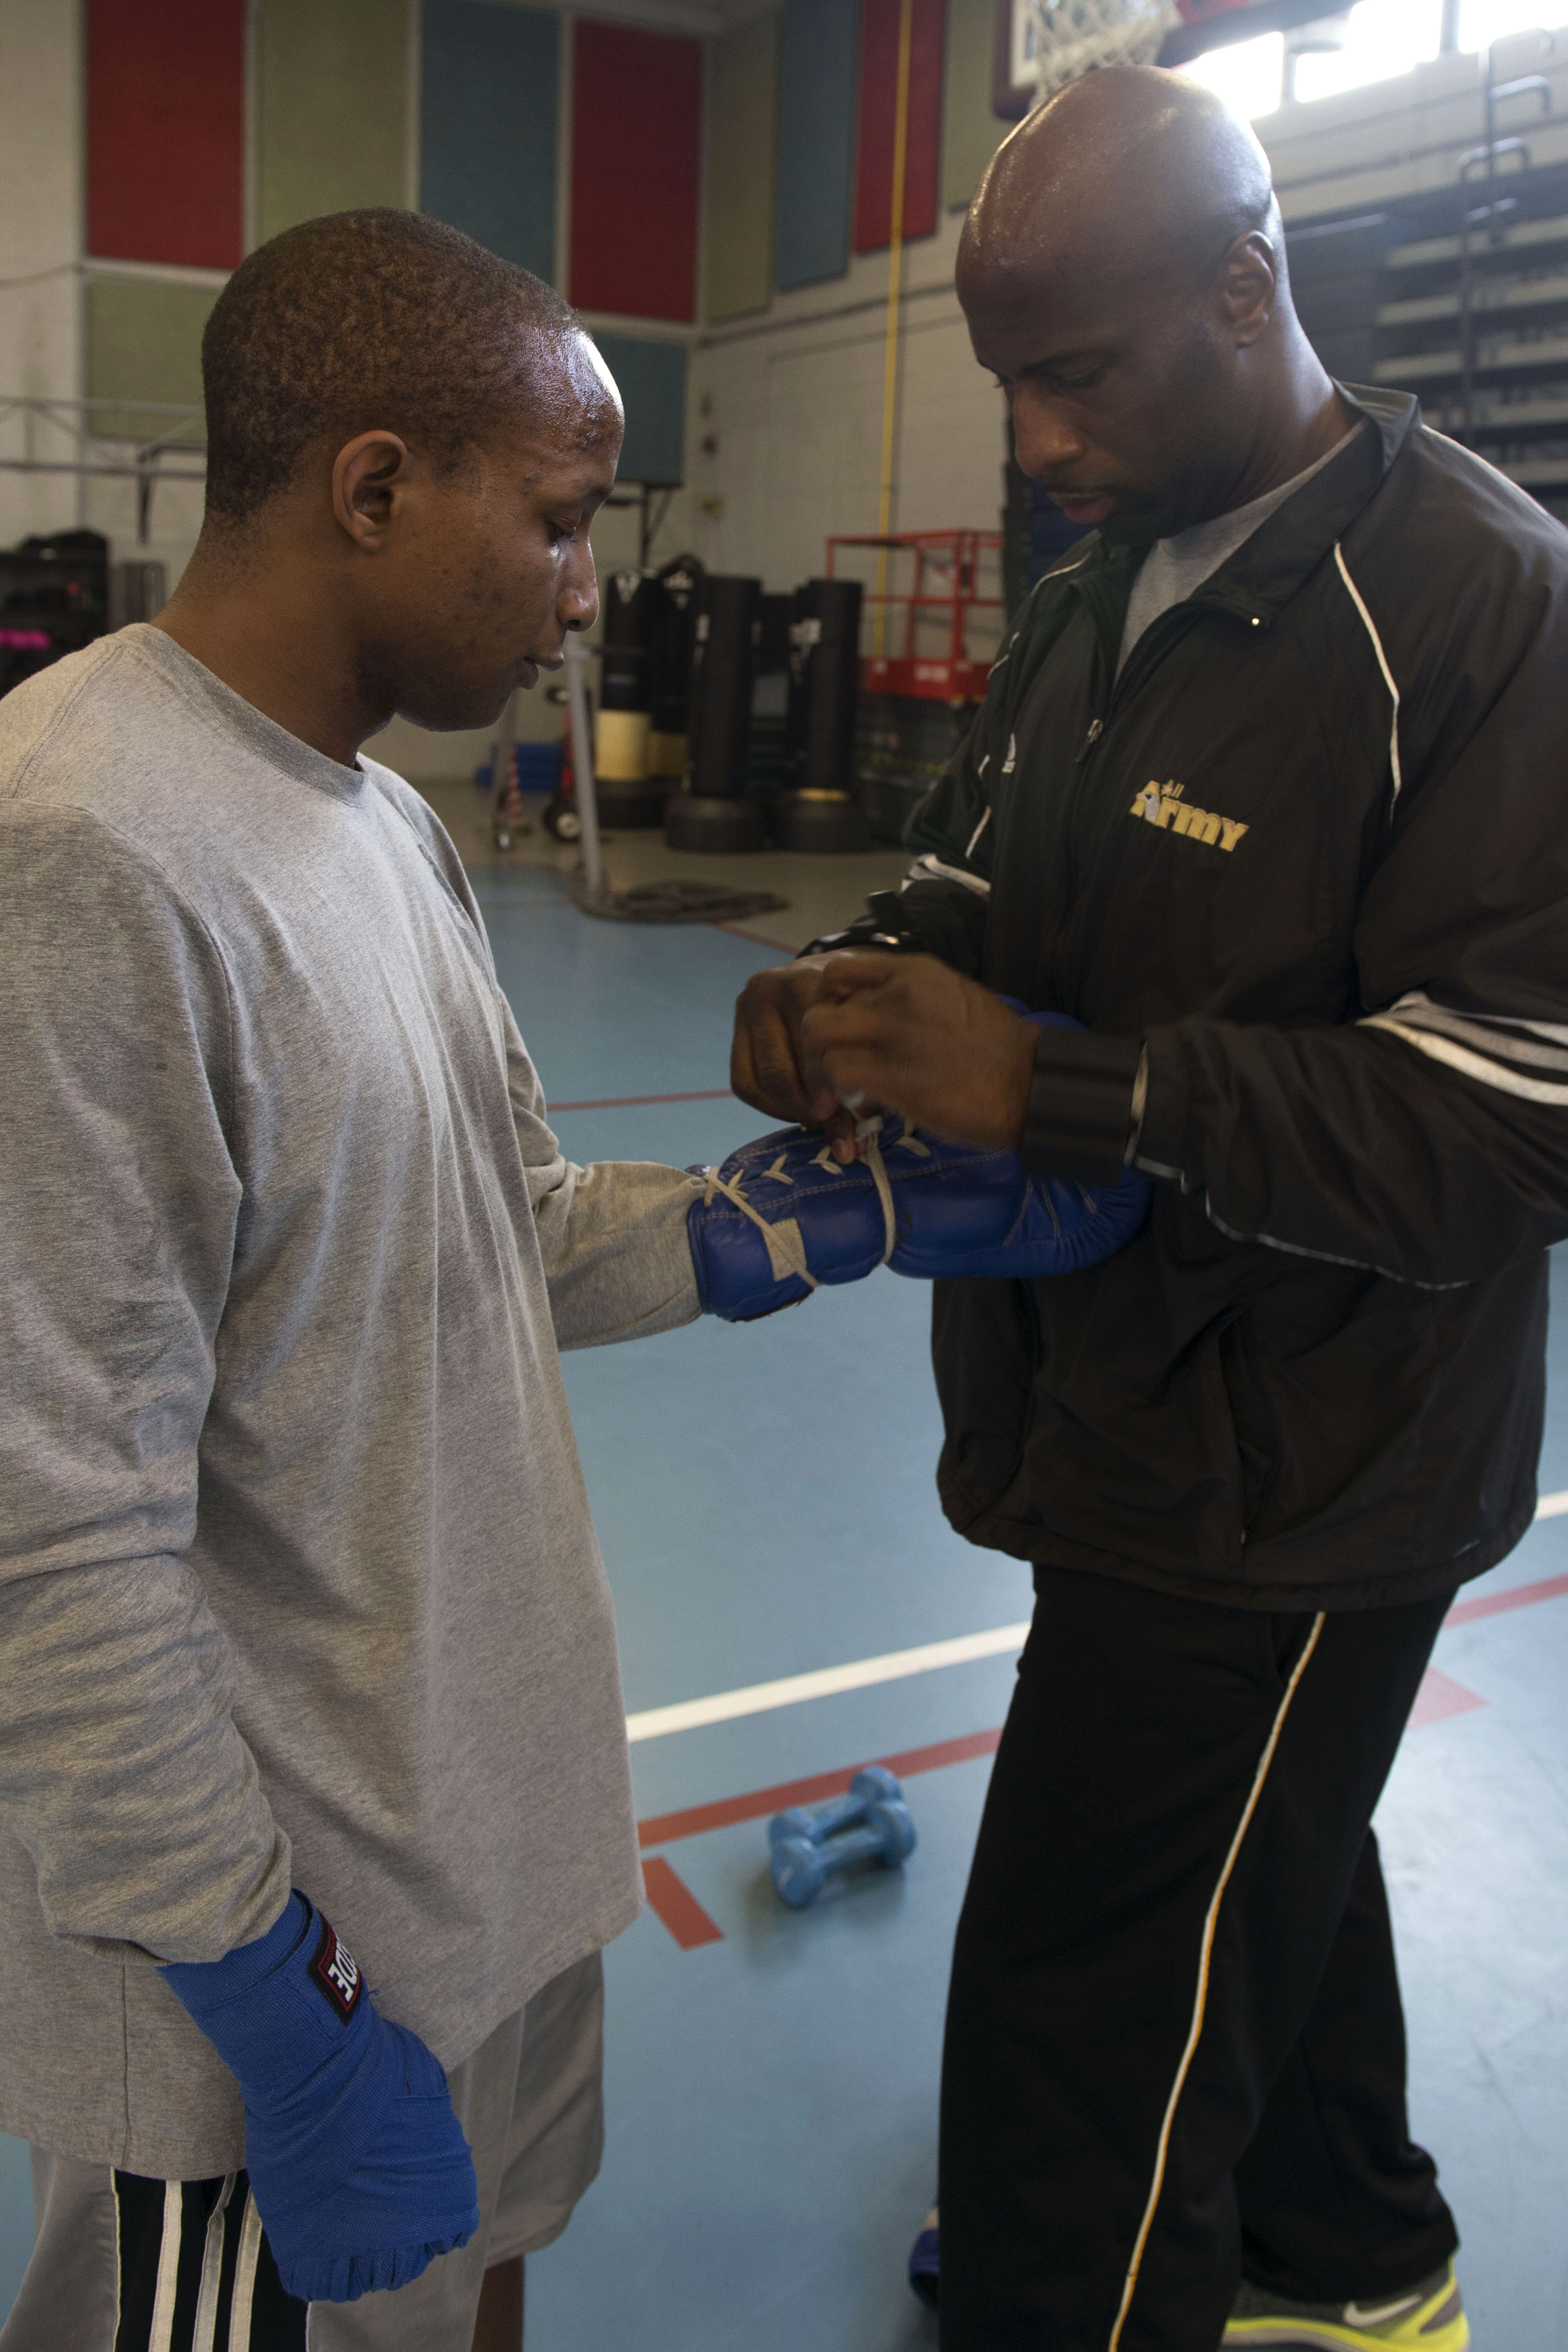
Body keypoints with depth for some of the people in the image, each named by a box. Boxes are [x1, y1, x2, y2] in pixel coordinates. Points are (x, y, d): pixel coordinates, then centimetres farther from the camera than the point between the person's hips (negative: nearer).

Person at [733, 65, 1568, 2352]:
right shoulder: (1096, 597, 8)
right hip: (1120, 1410, 9)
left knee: (1081, 2054, -1)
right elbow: (977, 873, 15)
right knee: (1272, 1876, 27)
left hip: (1291, 1482, -8)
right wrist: (859, 984, -8)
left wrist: (1052, 1085, -29)